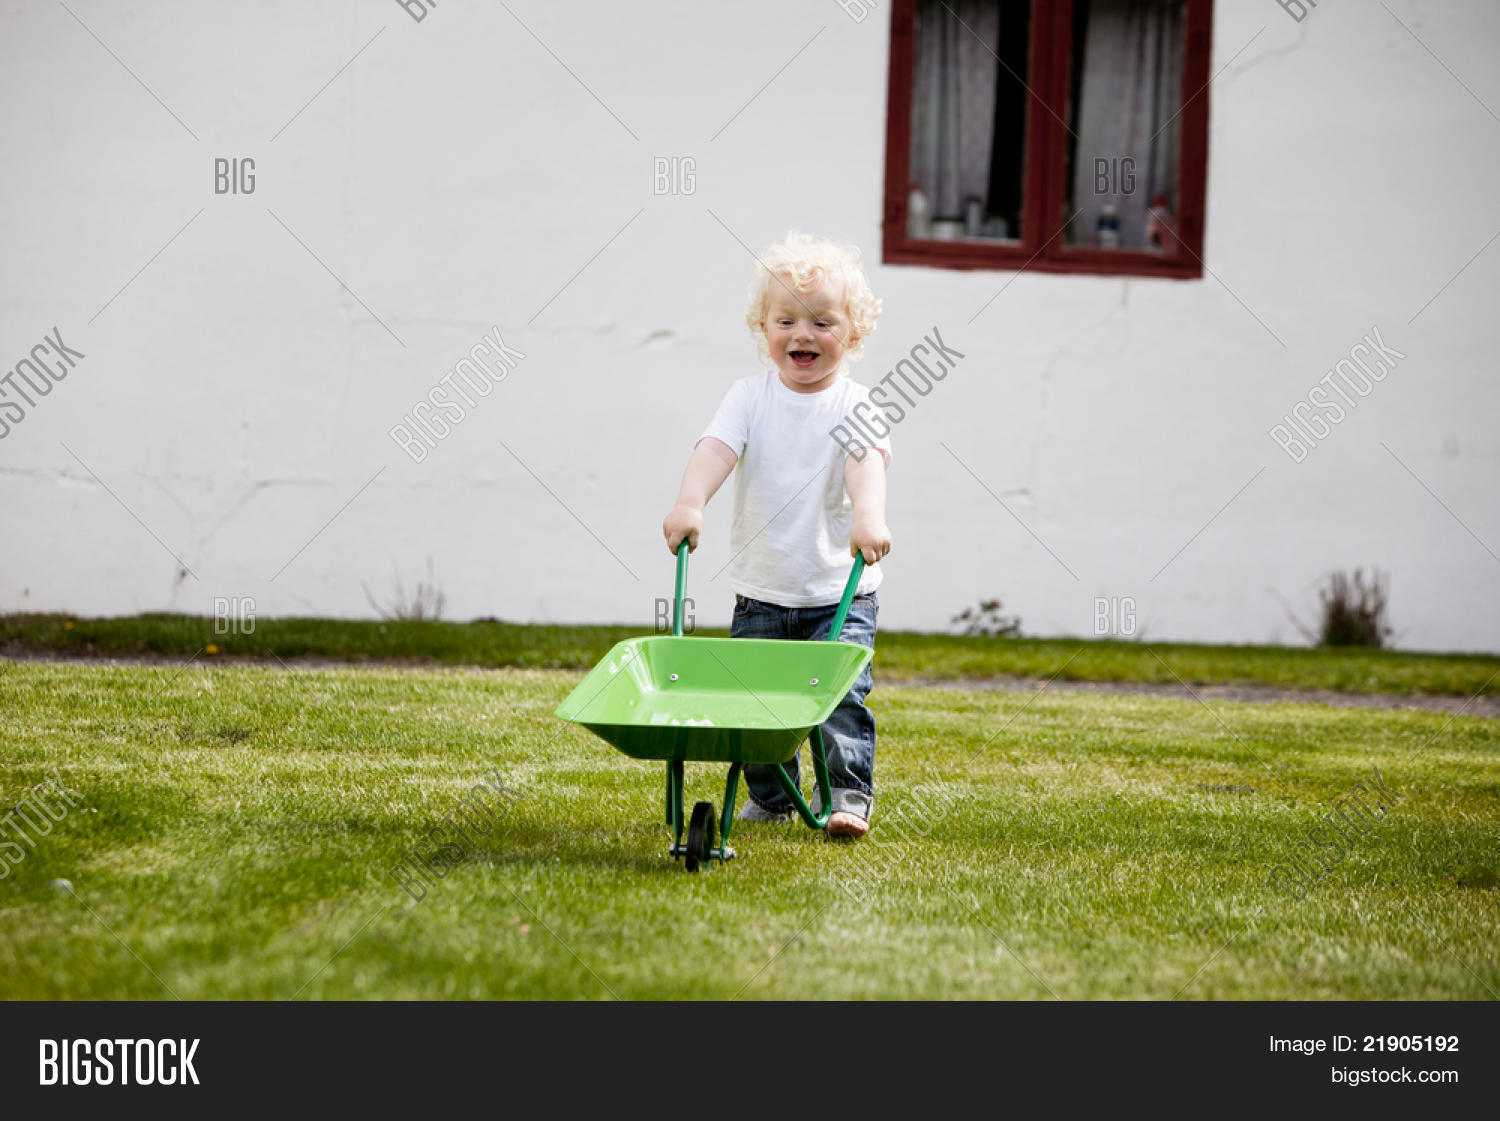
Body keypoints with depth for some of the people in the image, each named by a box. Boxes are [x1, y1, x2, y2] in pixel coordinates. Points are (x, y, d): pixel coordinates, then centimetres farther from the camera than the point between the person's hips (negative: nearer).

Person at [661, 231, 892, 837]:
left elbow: (866, 458, -24)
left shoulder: (854, 405, -6)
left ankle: (847, 794, -4)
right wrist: (689, 503, -34)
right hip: (760, 592, 2)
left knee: (840, 693, -13)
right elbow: (717, 448, -15)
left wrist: (868, 514, -44)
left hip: (840, 595, -2)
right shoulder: (750, 397, 0)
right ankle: (769, 797, 22)